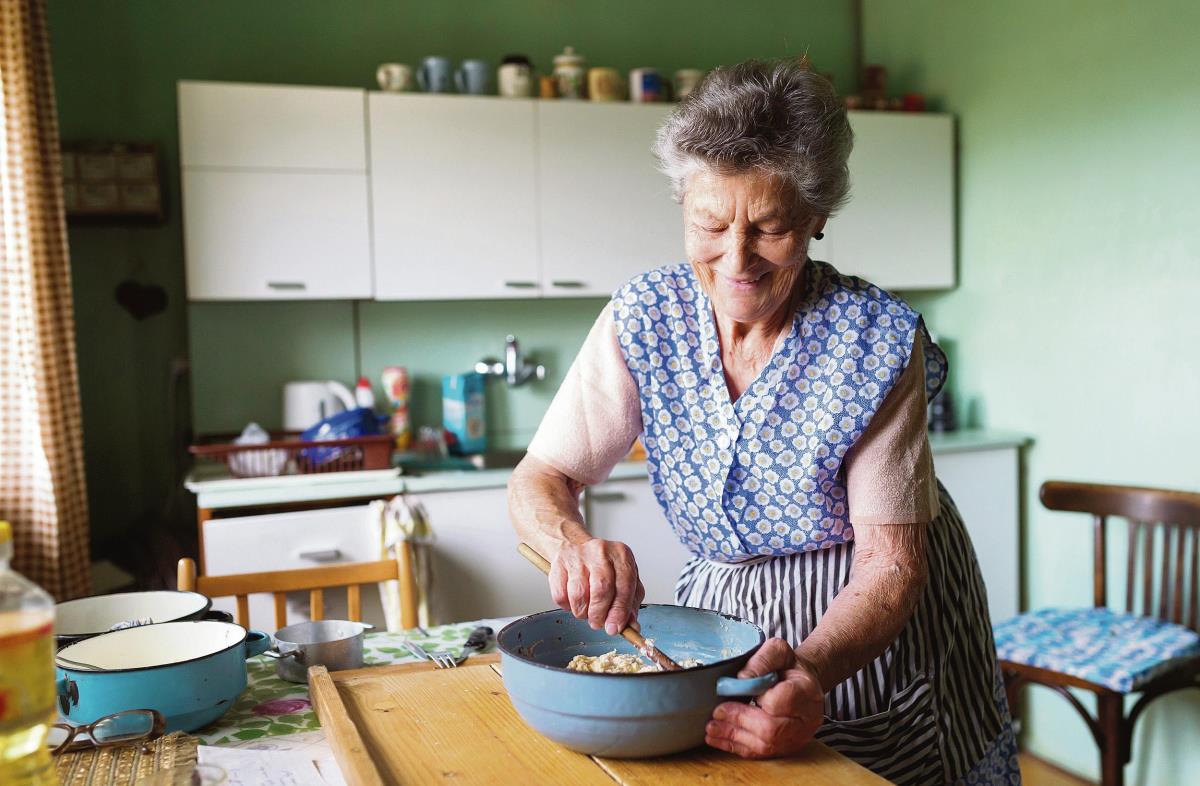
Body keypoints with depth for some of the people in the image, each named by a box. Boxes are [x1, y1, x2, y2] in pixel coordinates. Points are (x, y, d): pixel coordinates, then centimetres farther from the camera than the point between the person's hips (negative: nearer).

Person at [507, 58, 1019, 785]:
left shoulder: (877, 340, -22)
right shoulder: (644, 321, -14)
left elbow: (889, 565, -22)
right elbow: (540, 479, -13)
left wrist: (811, 670, -41)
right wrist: (571, 541, -36)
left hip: (872, 632, -2)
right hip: (722, 613, 2)